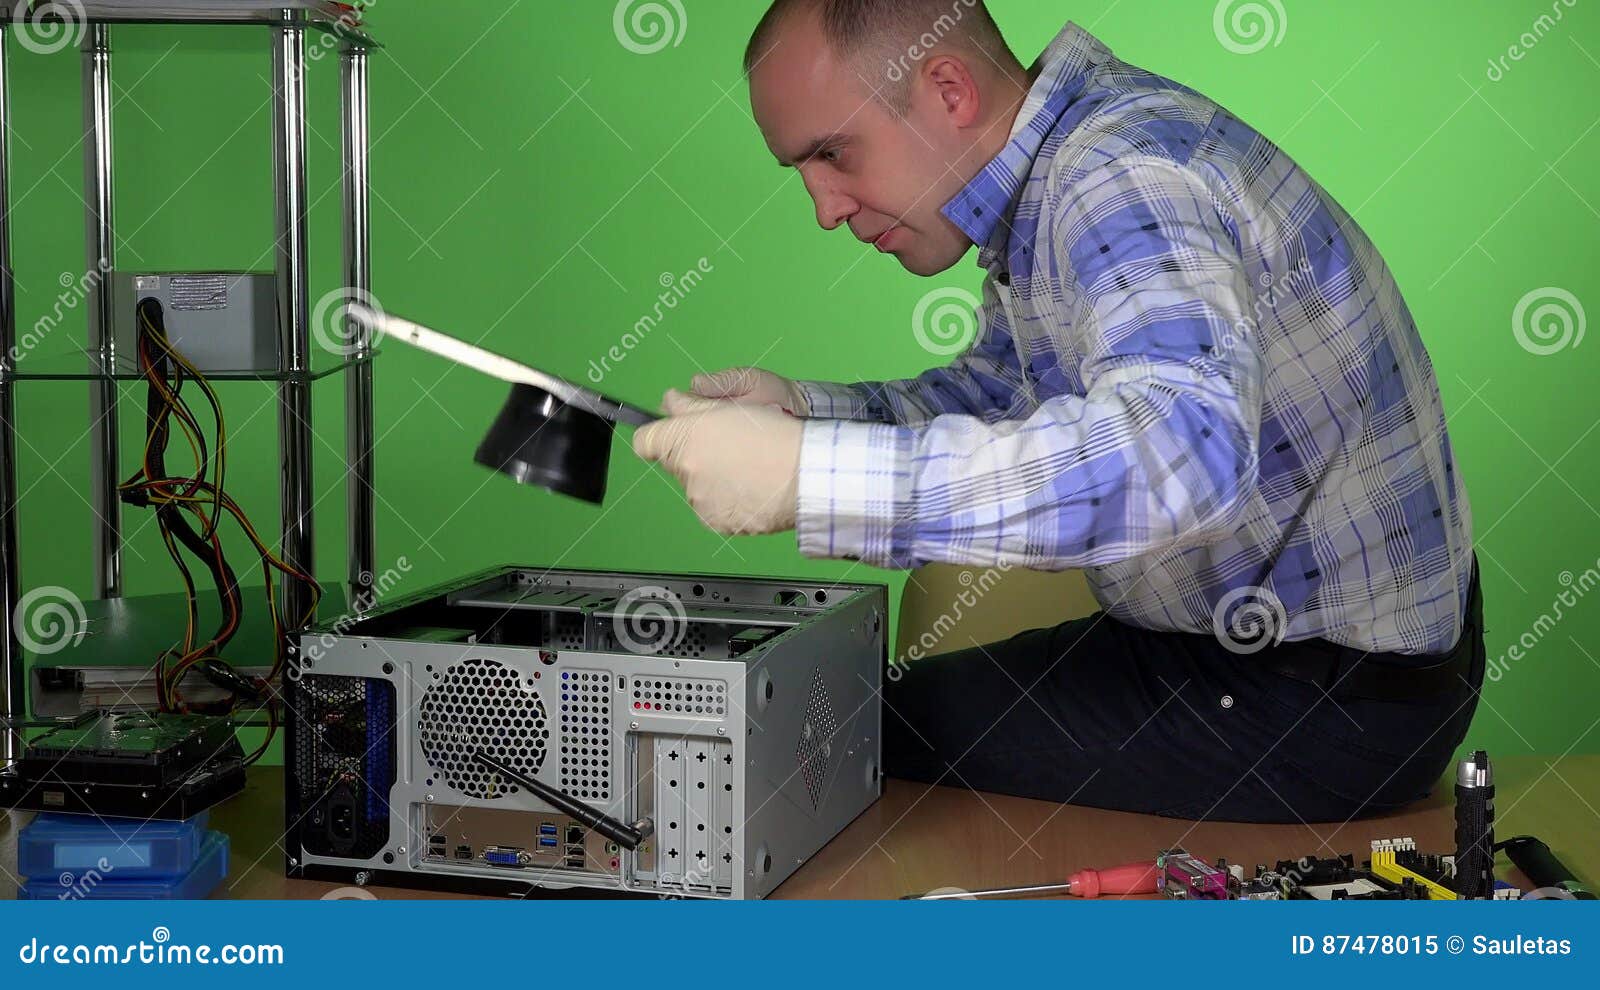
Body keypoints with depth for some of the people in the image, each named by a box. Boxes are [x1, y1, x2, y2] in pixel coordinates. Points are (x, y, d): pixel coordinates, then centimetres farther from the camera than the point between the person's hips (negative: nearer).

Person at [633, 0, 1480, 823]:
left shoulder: (1125, 176, -27)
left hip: (1334, 693, -10)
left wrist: (809, 475, -43)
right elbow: (996, 395, 16)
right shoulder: (1047, 176, 5)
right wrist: (801, 411, -4)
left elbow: (1182, 455, -45)